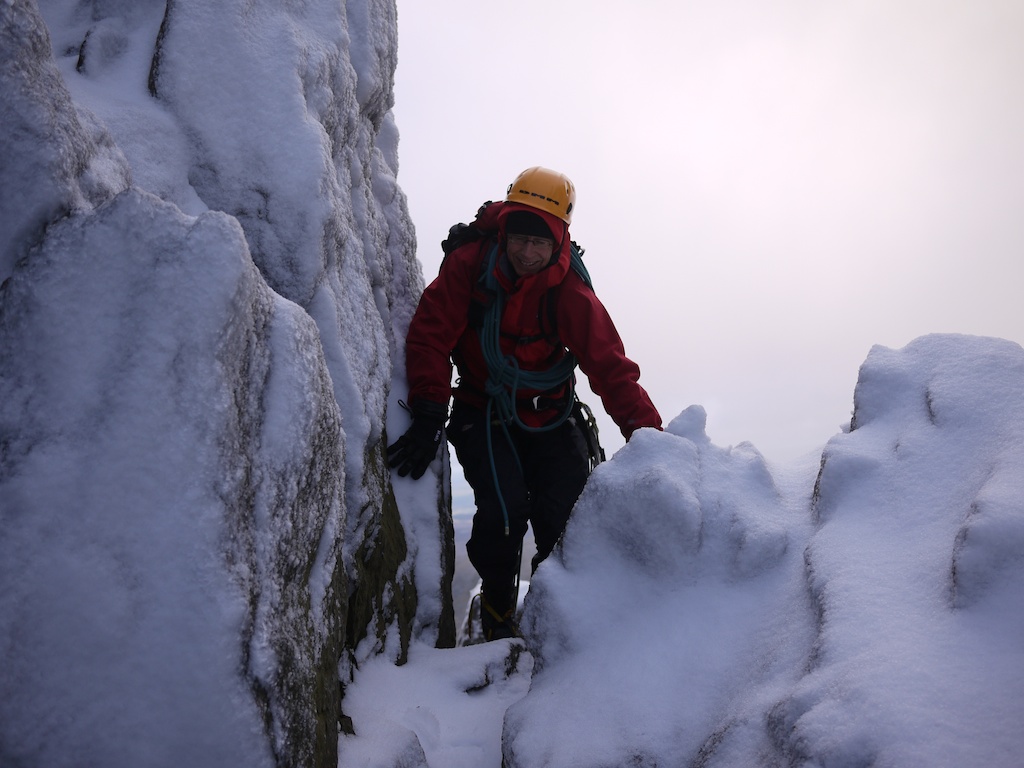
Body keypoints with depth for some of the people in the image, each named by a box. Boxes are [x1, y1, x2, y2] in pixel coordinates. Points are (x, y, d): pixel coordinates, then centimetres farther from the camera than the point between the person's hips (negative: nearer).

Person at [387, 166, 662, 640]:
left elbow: (610, 367, -13)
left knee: (567, 522, -14)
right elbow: (430, 335, -14)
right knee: (503, 511, -22)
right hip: (483, 414, -1)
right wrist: (429, 416, -25)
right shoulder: (469, 264, -11)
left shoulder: (570, 293, -11)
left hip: (550, 417, 1)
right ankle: (497, 610, 7)